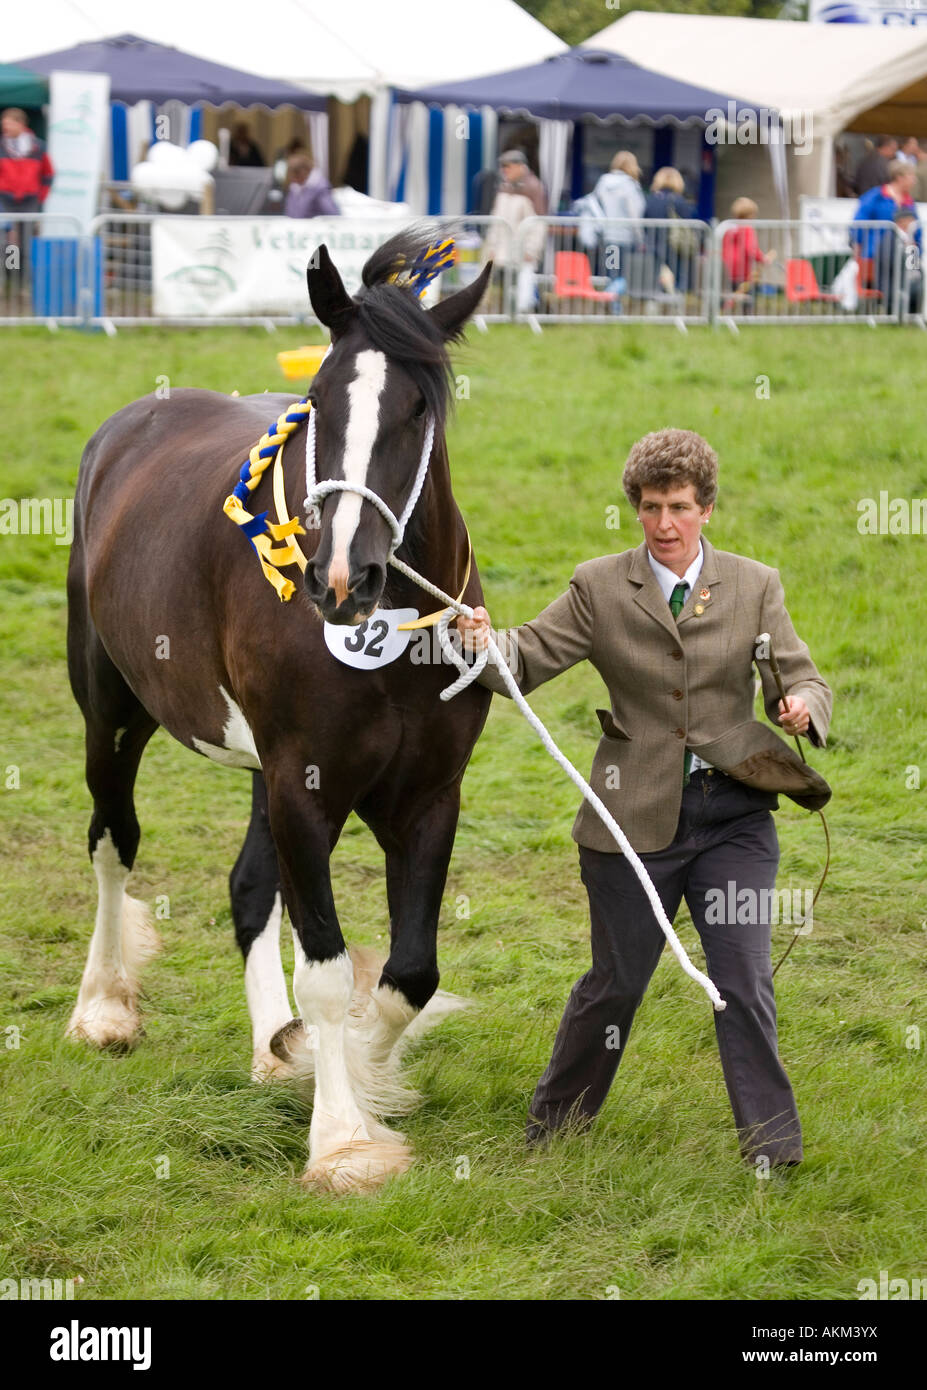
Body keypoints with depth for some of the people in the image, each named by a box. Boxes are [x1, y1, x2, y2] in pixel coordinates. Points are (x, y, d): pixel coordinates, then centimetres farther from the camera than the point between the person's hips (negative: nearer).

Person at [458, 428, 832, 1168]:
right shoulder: (600, 587, 2)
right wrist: (489, 644, -25)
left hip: (733, 813, 1)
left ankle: (772, 1150, 4)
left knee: (745, 984, -4)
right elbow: (532, 658, -2)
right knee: (615, 983, 10)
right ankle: (553, 1129, 30)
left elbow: (803, 677, 3)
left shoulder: (754, 586, 4)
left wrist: (803, 707, -20)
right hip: (637, 817, 0)